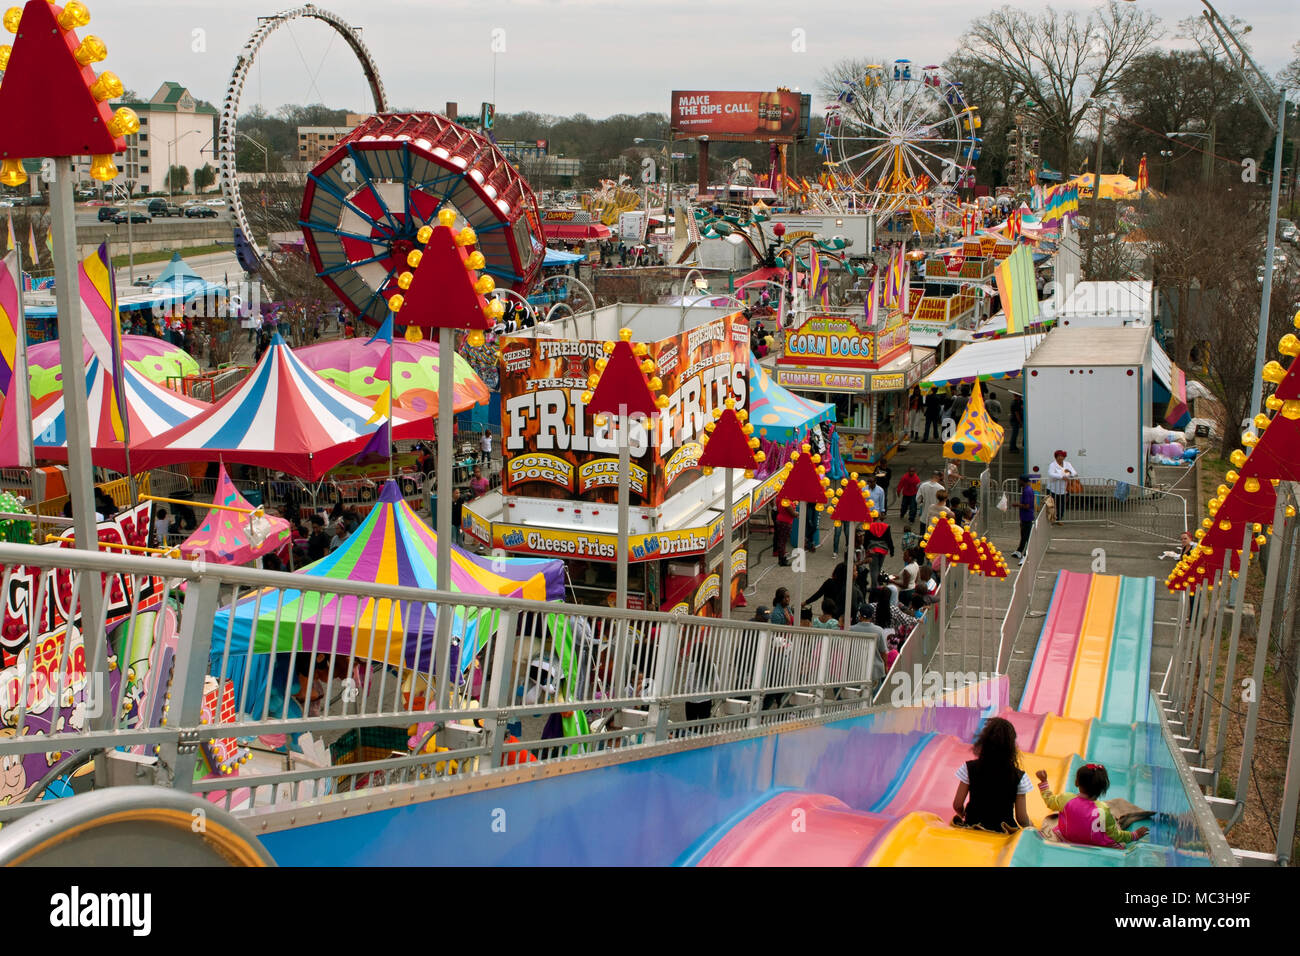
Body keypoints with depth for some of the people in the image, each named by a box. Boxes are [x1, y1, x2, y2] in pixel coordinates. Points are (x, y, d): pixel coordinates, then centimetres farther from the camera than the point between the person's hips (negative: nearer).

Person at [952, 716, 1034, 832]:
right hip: (1003, 832, -1)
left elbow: (957, 806, -6)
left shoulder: (969, 768, -12)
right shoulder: (1019, 777, -14)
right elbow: (1022, 819, -8)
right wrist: (1030, 826, 14)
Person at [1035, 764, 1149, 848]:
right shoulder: (1104, 811, -30)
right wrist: (1135, 835, 0)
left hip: (1067, 839, 3)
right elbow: (1116, 836, -16)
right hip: (1096, 845, -3)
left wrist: (1043, 781, 15)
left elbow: (1049, 801, 1)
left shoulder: (1065, 799, -23)